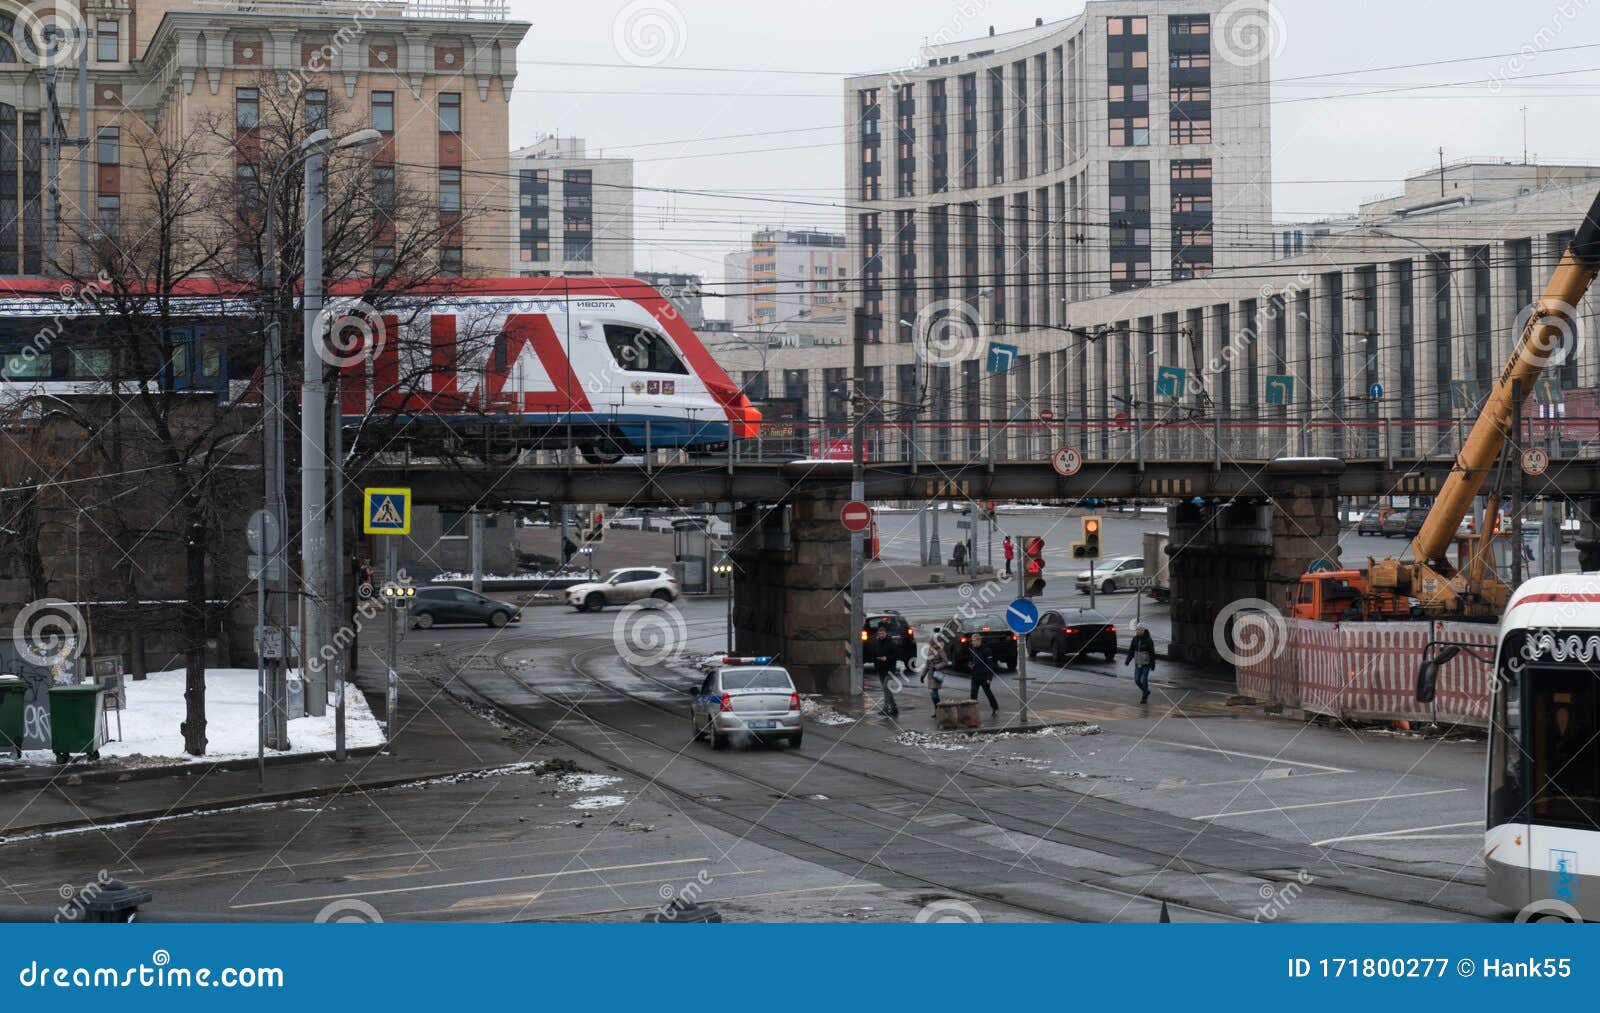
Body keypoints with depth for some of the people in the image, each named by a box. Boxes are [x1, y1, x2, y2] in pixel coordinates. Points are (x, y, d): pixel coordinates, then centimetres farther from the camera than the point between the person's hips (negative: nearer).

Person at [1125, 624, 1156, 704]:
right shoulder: (1135, 639, 1)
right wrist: (1127, 660, -8)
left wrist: (1153, 664, -11)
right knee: (1137, 680, 5)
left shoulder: (1148, 640, -13)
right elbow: (1131, 650, 4)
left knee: (1144, 680, -6)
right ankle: (1146, 691, 30)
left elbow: (1152, 653, -11)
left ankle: (1145, 697, 8)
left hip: (1146, 663, -5)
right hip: (1138, 663, 5)